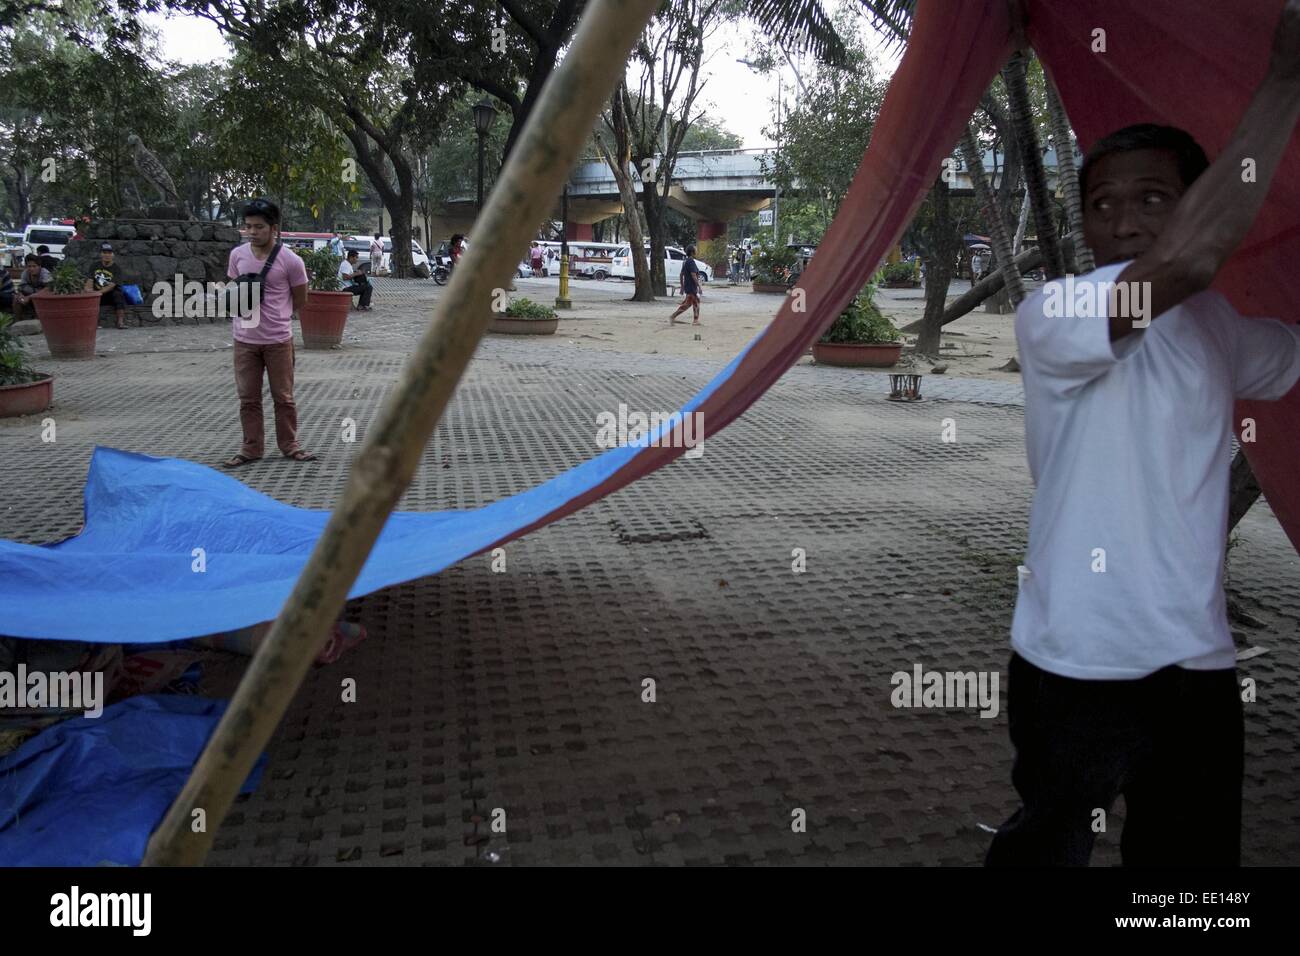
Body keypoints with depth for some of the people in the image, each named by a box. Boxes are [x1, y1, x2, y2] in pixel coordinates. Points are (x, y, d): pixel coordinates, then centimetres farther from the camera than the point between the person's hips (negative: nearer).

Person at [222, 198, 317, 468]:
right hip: (244, 339, 3)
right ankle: (251, 448, 20)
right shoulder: (237, 255, 2)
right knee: (248, 398, 9)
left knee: (284, 397, 8)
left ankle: (289, 445, 22)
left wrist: (274, 315, 1)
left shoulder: (290, 260, -9)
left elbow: (300, 299, 1)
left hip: (278, 339, -3)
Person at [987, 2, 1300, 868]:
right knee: (1047, 851, 10)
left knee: (1197, 855, 18)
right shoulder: (1053, 316, -15)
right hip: (1080, 668, -6)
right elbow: (1192, 256, -31)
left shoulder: (1220, 328, 8)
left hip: (1201, 665, 7)